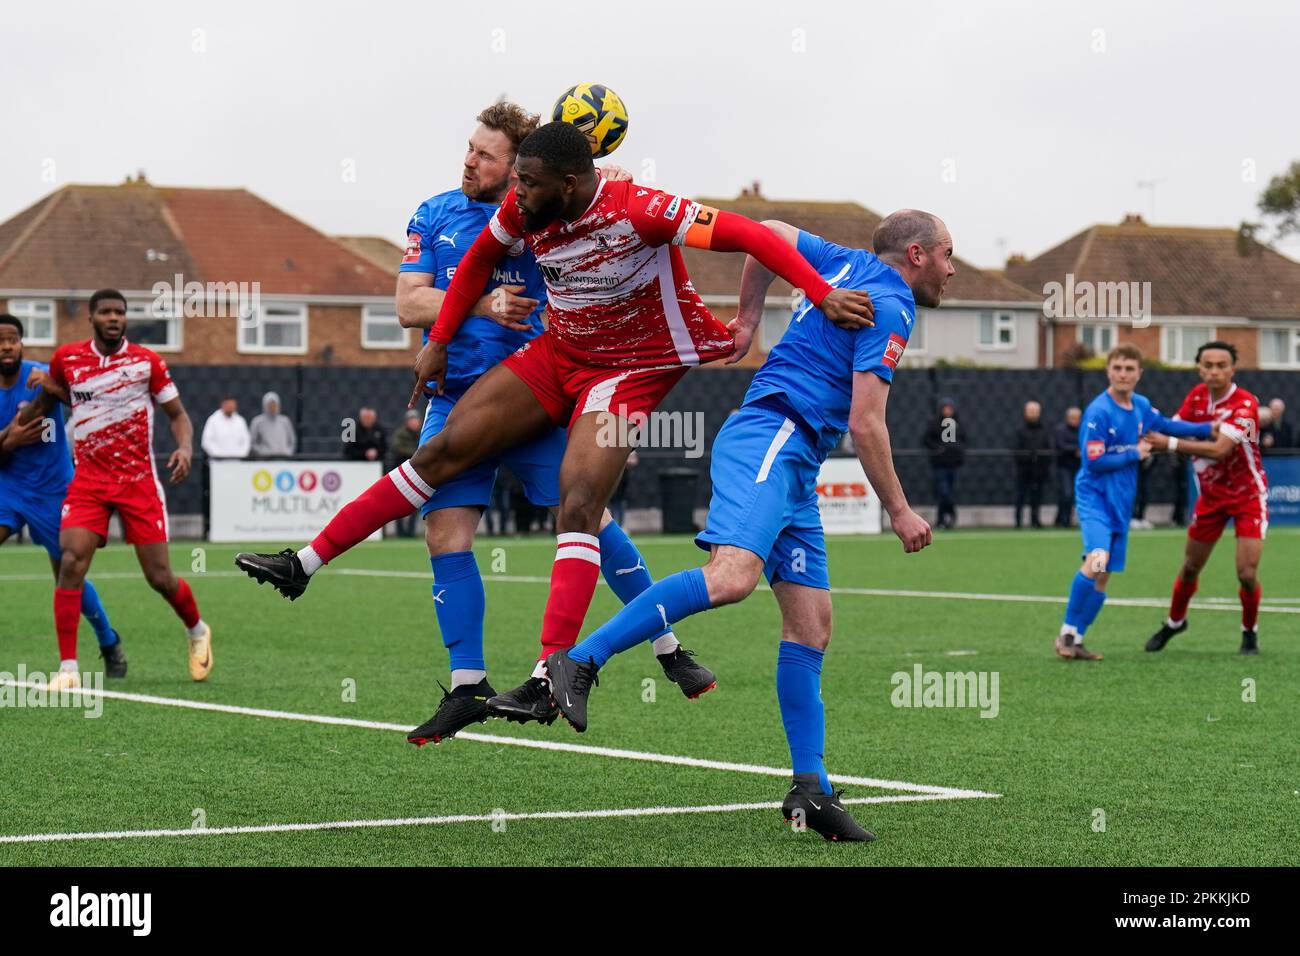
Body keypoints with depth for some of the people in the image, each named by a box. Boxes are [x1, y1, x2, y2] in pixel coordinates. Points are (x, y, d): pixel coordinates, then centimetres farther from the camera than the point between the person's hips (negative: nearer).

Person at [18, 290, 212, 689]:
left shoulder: (146, 361, -2)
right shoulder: (66, 359, 3)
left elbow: (177, 414, 4)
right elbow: (45, 400, 22)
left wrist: (185, 448, -14)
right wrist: (11, 434, 9)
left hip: (139, 481, -1)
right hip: (88, 481, 1)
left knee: (160, 577, 0)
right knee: (71, 562, -19)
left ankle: (197, 631, 33)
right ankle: (68, 668, -14)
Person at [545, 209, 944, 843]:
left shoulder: (848, 264, 20)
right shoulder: (889, 306, -6)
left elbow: (769, 233, 31)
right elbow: (864, 422, -11)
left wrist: (747, 317, 39)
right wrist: (899, 511, -3)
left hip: (793, 472, 10)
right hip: (769, 440, -10)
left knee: (811, 623, 4)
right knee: (733, 576, -31)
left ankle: (811, 789, 2)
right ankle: (579, 660, -30)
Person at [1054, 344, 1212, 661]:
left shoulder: (1141, 406, 6)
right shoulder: (1099, 411, -15)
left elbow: (1166, 425, 25)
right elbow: (1094, 462, -17)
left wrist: (1209, 429, 21)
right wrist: (1134, 454, -9)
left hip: (1121, 504, 7)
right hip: (1094, 497, -7)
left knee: (1103, 578, 7)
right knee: (1097, 560, -27)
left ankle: (1074, 640, 18)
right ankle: (1067, 632, -13)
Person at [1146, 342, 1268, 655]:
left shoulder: (1245, 403, -24)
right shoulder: (1197, 396, -4)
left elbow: (1219, 449, -34)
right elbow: (1175, 428, 0)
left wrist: (1170, 444, -37)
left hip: (1248, 496, -5)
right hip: (1211, 496, 5)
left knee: (1247, 574, -13)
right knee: (1190, 568, 12)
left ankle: (1250, 632, 14)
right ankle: (1174, 622, 36)